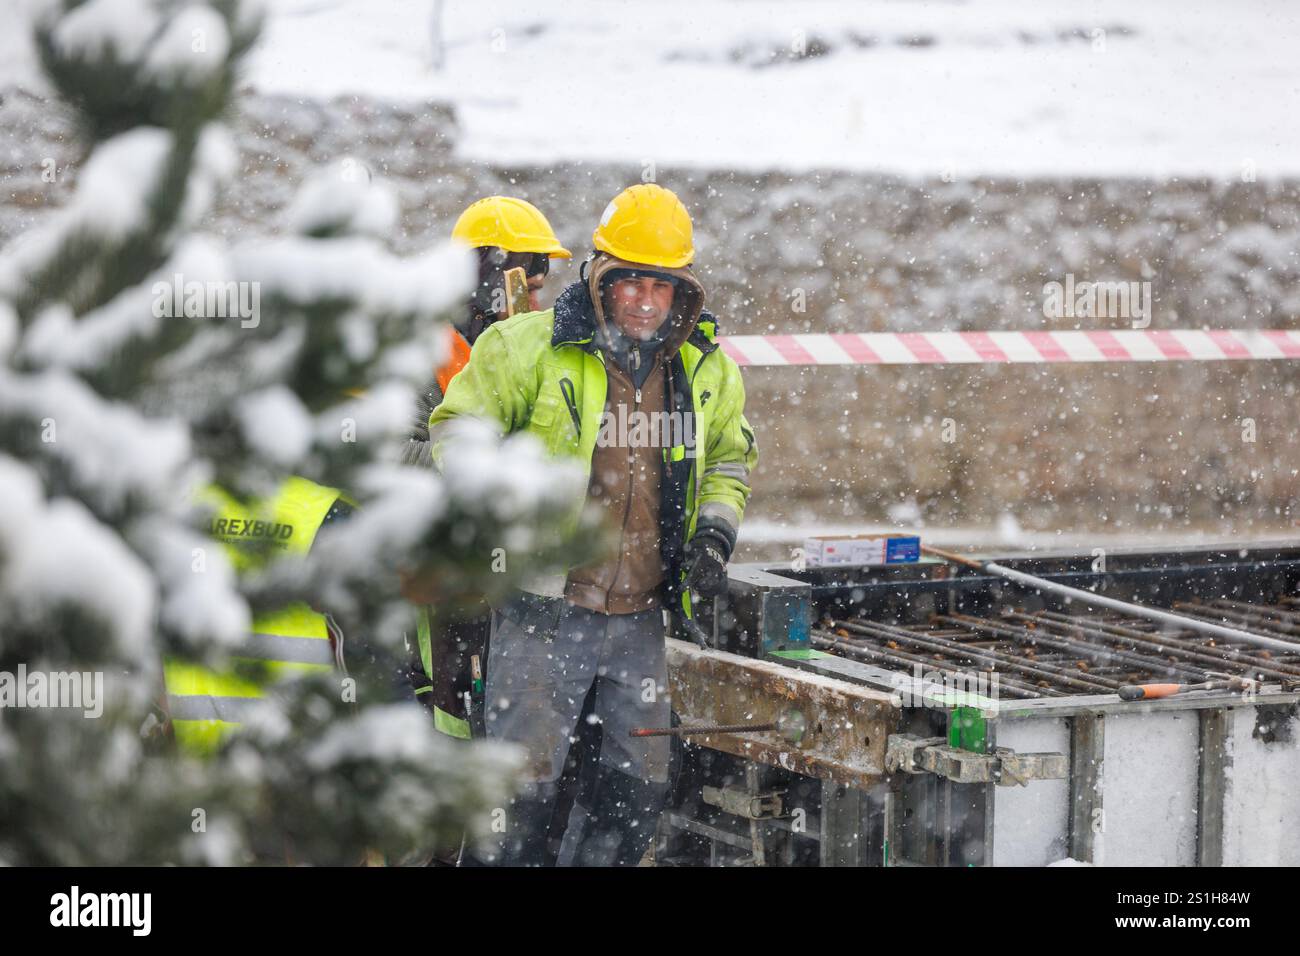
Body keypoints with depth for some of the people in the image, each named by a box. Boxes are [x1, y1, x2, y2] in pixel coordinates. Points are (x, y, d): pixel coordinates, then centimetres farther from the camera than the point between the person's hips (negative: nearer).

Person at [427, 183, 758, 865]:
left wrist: (715, 531, 6)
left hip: (642, 622, 5)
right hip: (544, 611, -5)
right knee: (522, 785, -9)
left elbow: (730, 461, 24)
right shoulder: (528, 346, -6)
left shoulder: (709, 371, 9)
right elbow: (458, 427, -1)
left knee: (638, 786, 8)